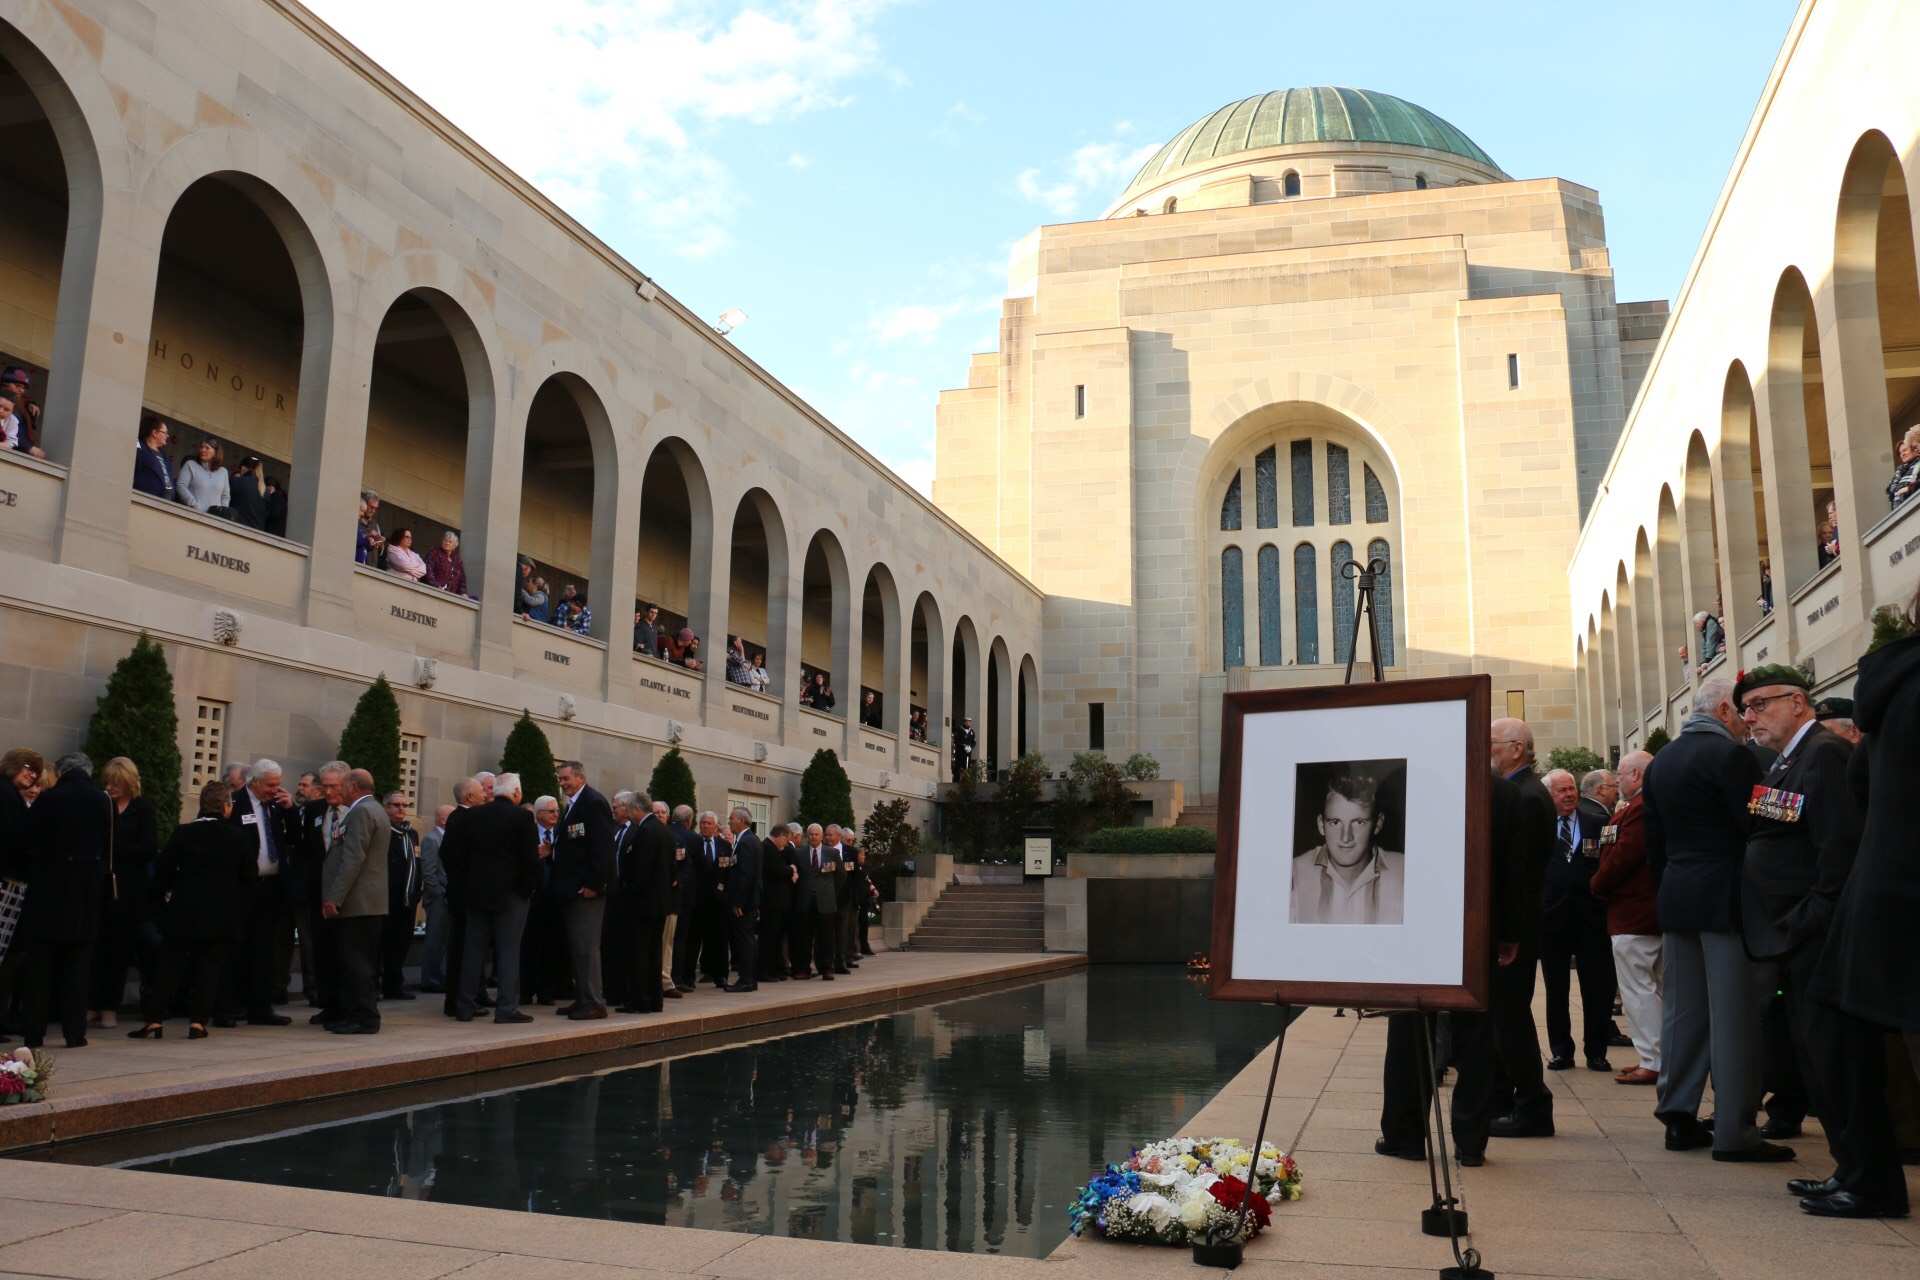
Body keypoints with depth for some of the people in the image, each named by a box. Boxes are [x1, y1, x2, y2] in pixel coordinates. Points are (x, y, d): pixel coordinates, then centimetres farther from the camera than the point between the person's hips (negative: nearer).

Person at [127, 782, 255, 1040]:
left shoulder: (183, 833, -4)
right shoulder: (239, 837, -3)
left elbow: (162, 870, -1)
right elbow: (248, 878, 2)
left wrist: (161, 900, 12)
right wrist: (239, 908, 14)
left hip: (183, 912, 0)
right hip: (223, 917, 0)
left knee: (170, 966, 8)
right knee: (208, 968, 5)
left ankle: (154, 1019, 6)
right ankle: (198, 1021, 2)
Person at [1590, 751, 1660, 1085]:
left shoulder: (1639, 809, -19)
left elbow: (1623, 856, -22)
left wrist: (1597, 884, -7)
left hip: (1632, 913, -11)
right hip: (1655, 909, 11)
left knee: (1637, 989, -5)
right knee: (1653, 988, 15)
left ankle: (1651, 1063, -1)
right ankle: (1658, 1057, 23)